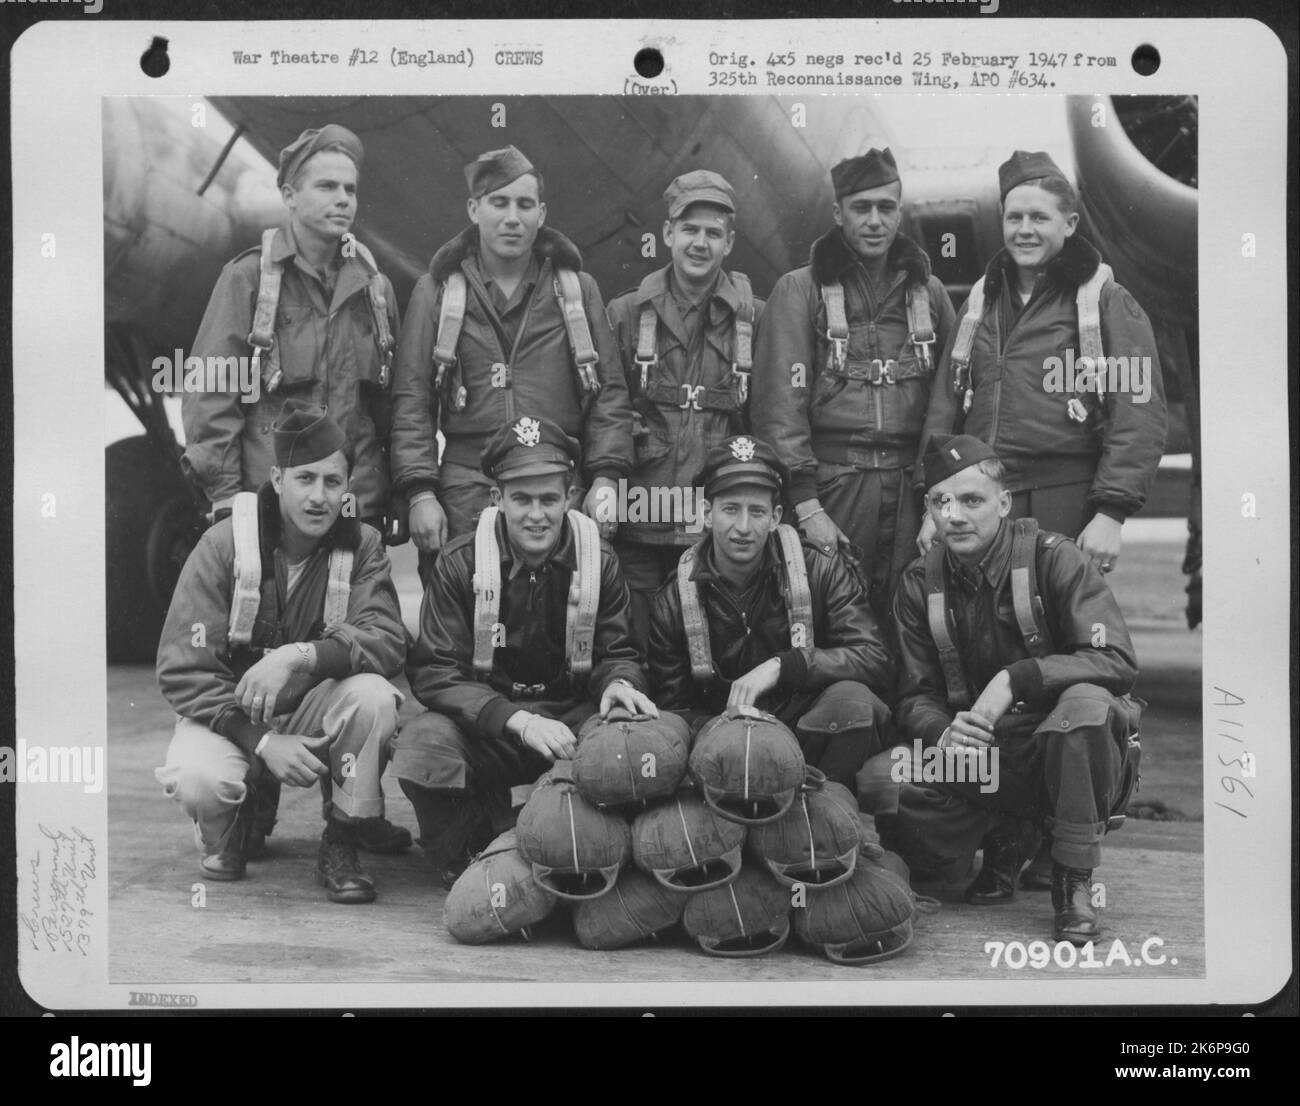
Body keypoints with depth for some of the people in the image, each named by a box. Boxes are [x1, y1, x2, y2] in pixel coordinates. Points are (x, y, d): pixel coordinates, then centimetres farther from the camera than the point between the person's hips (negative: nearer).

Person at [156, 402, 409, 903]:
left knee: (374, 695, -30)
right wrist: (262, 741, -26)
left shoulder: (360, 545, -6)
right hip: (228, 713, -1)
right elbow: (182, 671, -15)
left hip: (315, 712, 2)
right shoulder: (224, 545, -12)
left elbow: (388, 640, -21)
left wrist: (302, 656, -38)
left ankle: (343, 843, -7)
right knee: (198, 781, -33)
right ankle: (233, 822, 7)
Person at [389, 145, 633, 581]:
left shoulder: (577, 289, 11)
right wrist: (420, 492, -6)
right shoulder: (437, 291, 8)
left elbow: (610, 391, 9)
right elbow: (411, 400, 4)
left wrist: (605, 477, -4)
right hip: (465, 499, -1)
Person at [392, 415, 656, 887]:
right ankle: (468, 860, -3)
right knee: (423, 743, -34)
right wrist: (517, 719, -27)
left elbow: (617, 653, 7)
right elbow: (435, 672, -11)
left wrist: (618, 683, -21)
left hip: (571, 721, 2)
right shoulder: (459, 564, -5)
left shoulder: (599, 562, 1)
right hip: (483, 727, -1)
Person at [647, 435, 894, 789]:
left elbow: (877, 663, -12)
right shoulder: (673, 600, 1)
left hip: (810, 731, 0)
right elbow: (674, 708, 3)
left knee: (852, 701, -32)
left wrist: (781, 665, -25)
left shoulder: (820, 569, -2)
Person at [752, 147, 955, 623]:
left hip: (912, 490, 3)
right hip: (832, 481, -3)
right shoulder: (799, 290, 2)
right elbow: (779, 403, -6)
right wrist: (805, 503, -13)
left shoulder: (928, 291, 14)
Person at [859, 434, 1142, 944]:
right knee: (879, 781, -24)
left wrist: (1015, 680, -29)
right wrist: (941, 733, -22)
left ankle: (1074, 882, -17)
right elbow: (914, 696, 2)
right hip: (976, 757, 4)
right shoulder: (920, 582, 3)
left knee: (1087, 702, -37)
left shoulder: (1051, 558, -10)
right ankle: (1007, 839, 5)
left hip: (1058, 751, -3)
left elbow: (1117, 661, -20)